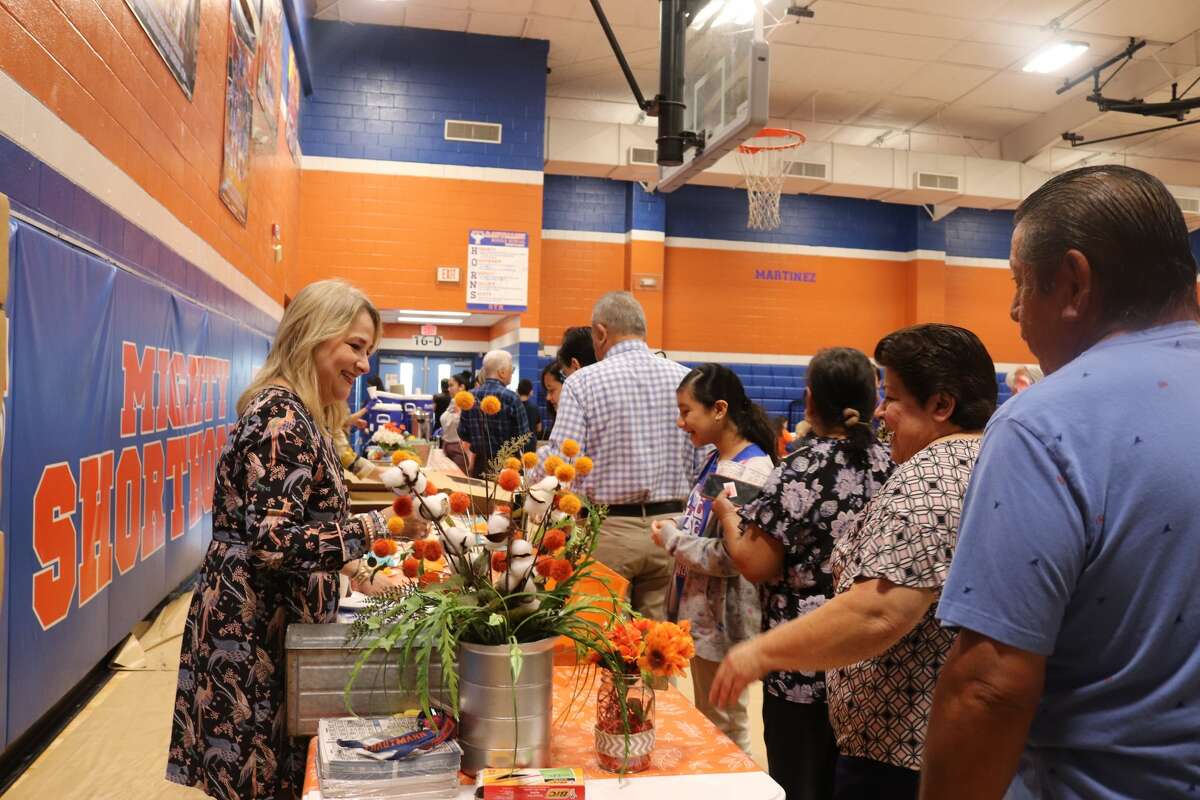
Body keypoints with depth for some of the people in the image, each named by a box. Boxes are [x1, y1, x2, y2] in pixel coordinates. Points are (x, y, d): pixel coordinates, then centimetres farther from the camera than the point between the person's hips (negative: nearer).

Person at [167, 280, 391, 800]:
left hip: (273, 621, 9)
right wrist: (378, 527, -27)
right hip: (253, 629, -9)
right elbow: (273, 542, -27)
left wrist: (357, 570, 16)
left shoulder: (298, 414, 10)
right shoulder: (280, 416, -19)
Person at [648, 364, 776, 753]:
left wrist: (672, 538, -15)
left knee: (725, 729, 9)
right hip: (701, 614, 9)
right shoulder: (717, 460, 7)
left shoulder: (751, 472, -21)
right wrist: (674, 531, 0)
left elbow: (729, 557, -27)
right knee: (706, 722, 23)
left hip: (722, 622, -9)